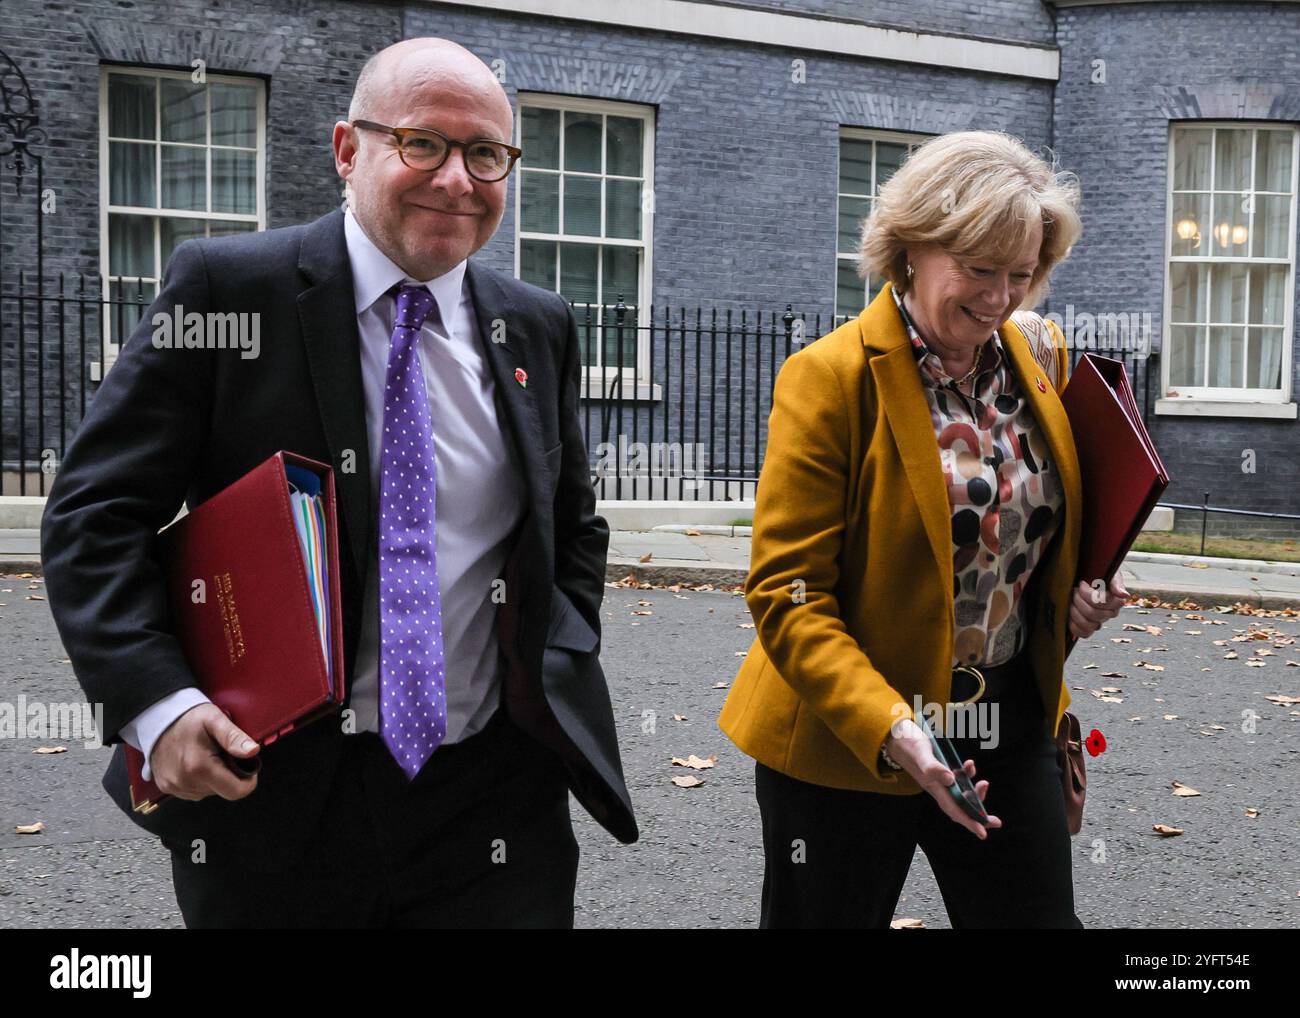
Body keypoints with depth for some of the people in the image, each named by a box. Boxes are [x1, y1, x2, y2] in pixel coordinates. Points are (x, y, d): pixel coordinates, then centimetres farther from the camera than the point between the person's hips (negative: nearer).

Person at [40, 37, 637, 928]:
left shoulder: (539, 329, 6)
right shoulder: (226, 287, -6)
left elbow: (574, 530, 17)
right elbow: (95, 510, -7)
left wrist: (559, 676, 4)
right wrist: (156, 702, -18)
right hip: (264, 793, -2)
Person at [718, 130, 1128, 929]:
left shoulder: (1042, 359, 3)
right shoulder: (831, 376, -15)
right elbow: (785, 593, -17)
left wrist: (1080, 589, -1)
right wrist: (888, 728, -28)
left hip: (1013, 729, 5)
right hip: (844, 743, -5)